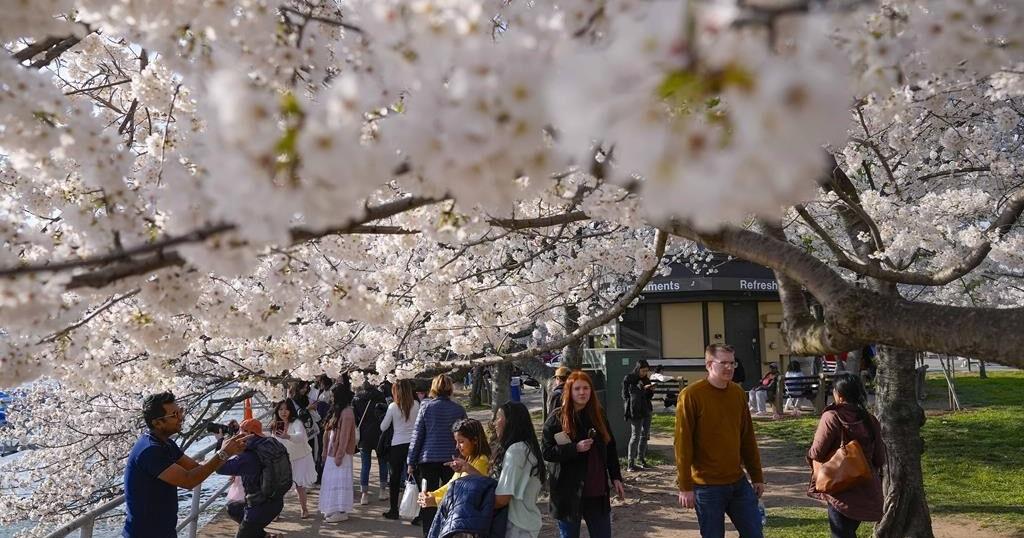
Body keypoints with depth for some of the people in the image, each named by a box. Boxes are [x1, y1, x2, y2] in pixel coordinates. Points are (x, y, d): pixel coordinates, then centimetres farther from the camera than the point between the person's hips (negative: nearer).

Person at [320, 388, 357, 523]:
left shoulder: (347, 413, -17)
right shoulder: (337, 410, 12)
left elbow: (344, 436, -20)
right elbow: (329, 432, 16)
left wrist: (339, 455, -20)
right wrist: (326, 451, 16)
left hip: (341, 453, -9)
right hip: (332, 451, 9)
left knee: (339, 480, -4)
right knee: (332, 479, 14)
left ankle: (341, 511, 3)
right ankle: (333, 510, 24)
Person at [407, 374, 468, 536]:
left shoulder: (426, 406, -2)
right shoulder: (459, 409, 2)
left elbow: (417, 435, 0)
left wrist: (411, 461, 5)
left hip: (429, 459, -1)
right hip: (452, 460, 1)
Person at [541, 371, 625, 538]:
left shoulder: (598, 415, 6)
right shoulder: (556, 418, -7)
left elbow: (610, 448, 12)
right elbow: (546, 452, -11)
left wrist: (616, 477, 8)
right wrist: (575, 448, -21)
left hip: (597, 491, 4)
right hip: (568, 492, -4)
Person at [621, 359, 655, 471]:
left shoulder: (646, 379, 12)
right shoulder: (628, 379, -7)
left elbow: (649, 397, 17)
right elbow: (626, 395, -15)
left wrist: (651, 390, -5)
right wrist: (642, 388, -19)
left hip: (647, 411, 7)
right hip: (636, 412, -7)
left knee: (645, 435, 12)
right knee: (635, 436, -8)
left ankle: (641, 458, 26)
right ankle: (631, 464, -6)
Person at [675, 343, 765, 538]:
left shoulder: (738, 393, 6)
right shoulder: (691, 395, -13)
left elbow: (748, 439, 13)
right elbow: (683, 444, -13)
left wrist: (757, 476, 14)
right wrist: (685, 487, -13)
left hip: (738, 482, 6)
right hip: (707, 486, -6)